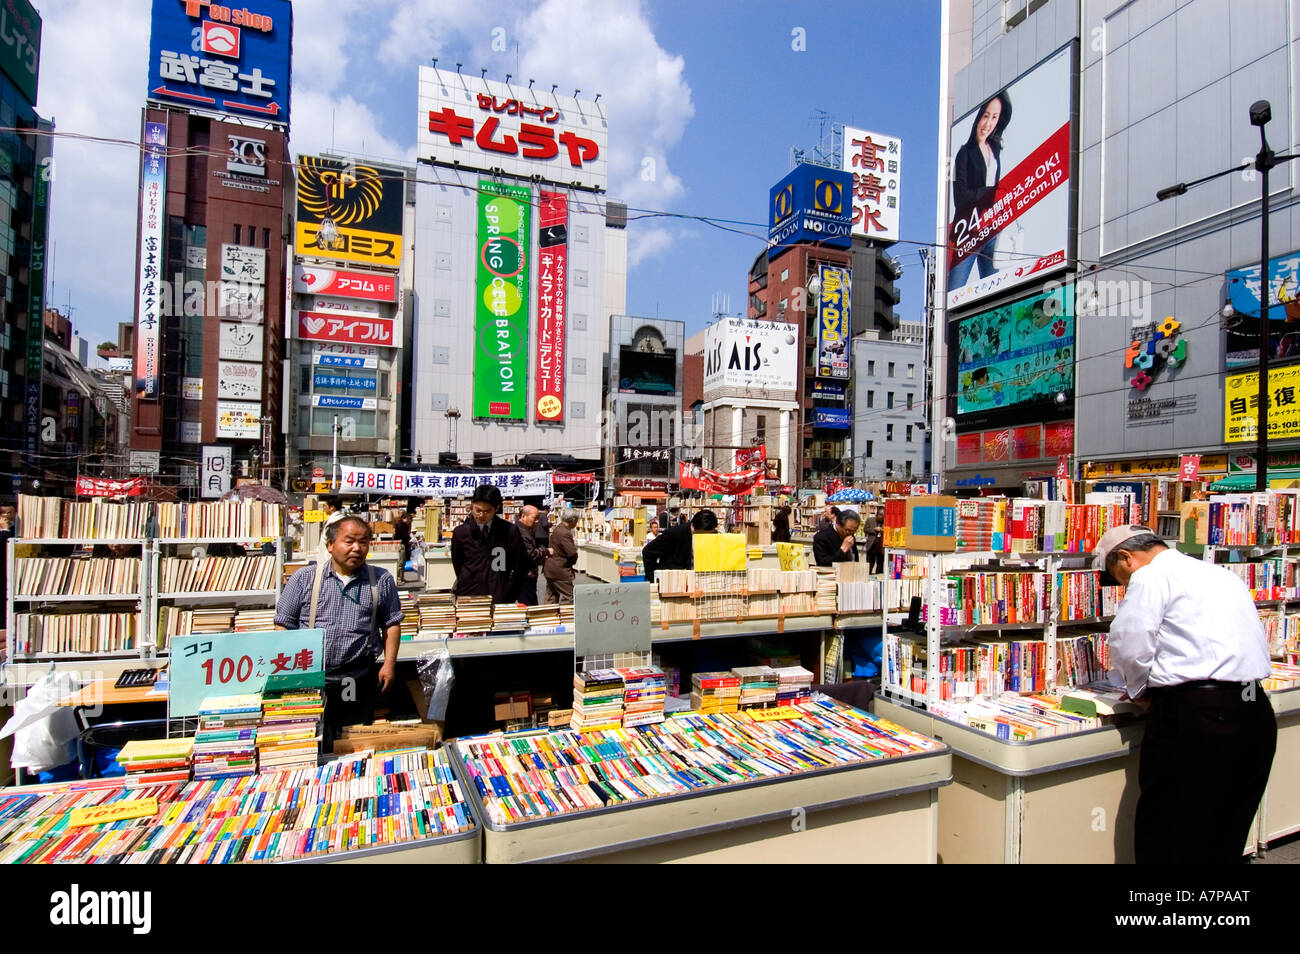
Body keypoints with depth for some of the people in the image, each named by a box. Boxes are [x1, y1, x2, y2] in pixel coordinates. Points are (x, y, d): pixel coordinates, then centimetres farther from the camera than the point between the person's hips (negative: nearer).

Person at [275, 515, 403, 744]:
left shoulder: (381, 581, 5)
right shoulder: (304, 579, 3)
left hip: (359, 681, 1)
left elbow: (392, 624, 9)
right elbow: (283, 626, 5)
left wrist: (389, 664, 1)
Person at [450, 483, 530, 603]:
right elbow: (457, 566, 13)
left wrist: (509, 596, 0)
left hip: (500, 601, -1)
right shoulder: (460, 533, 2)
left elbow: (520, 566, 3)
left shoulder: (510, 531, -3)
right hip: (468, 598, 1)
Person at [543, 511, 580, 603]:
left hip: (549, 569, 10)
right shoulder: (565, 533, -23)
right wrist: (573, 561, -4)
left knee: (551, 597, 17)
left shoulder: (558, 528, 9)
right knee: (567, 597, -3)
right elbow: (572, 553, -24)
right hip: (560, 571, -10)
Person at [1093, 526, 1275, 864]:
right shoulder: (1221, 573, 19)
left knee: (1166, 839, 5)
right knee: (1225, 838, 21)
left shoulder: (1151, 577, -6)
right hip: (1256, 712, 9)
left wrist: (1138, 691, 6)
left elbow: (1129, 648, -14)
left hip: (1195, 714, -9)